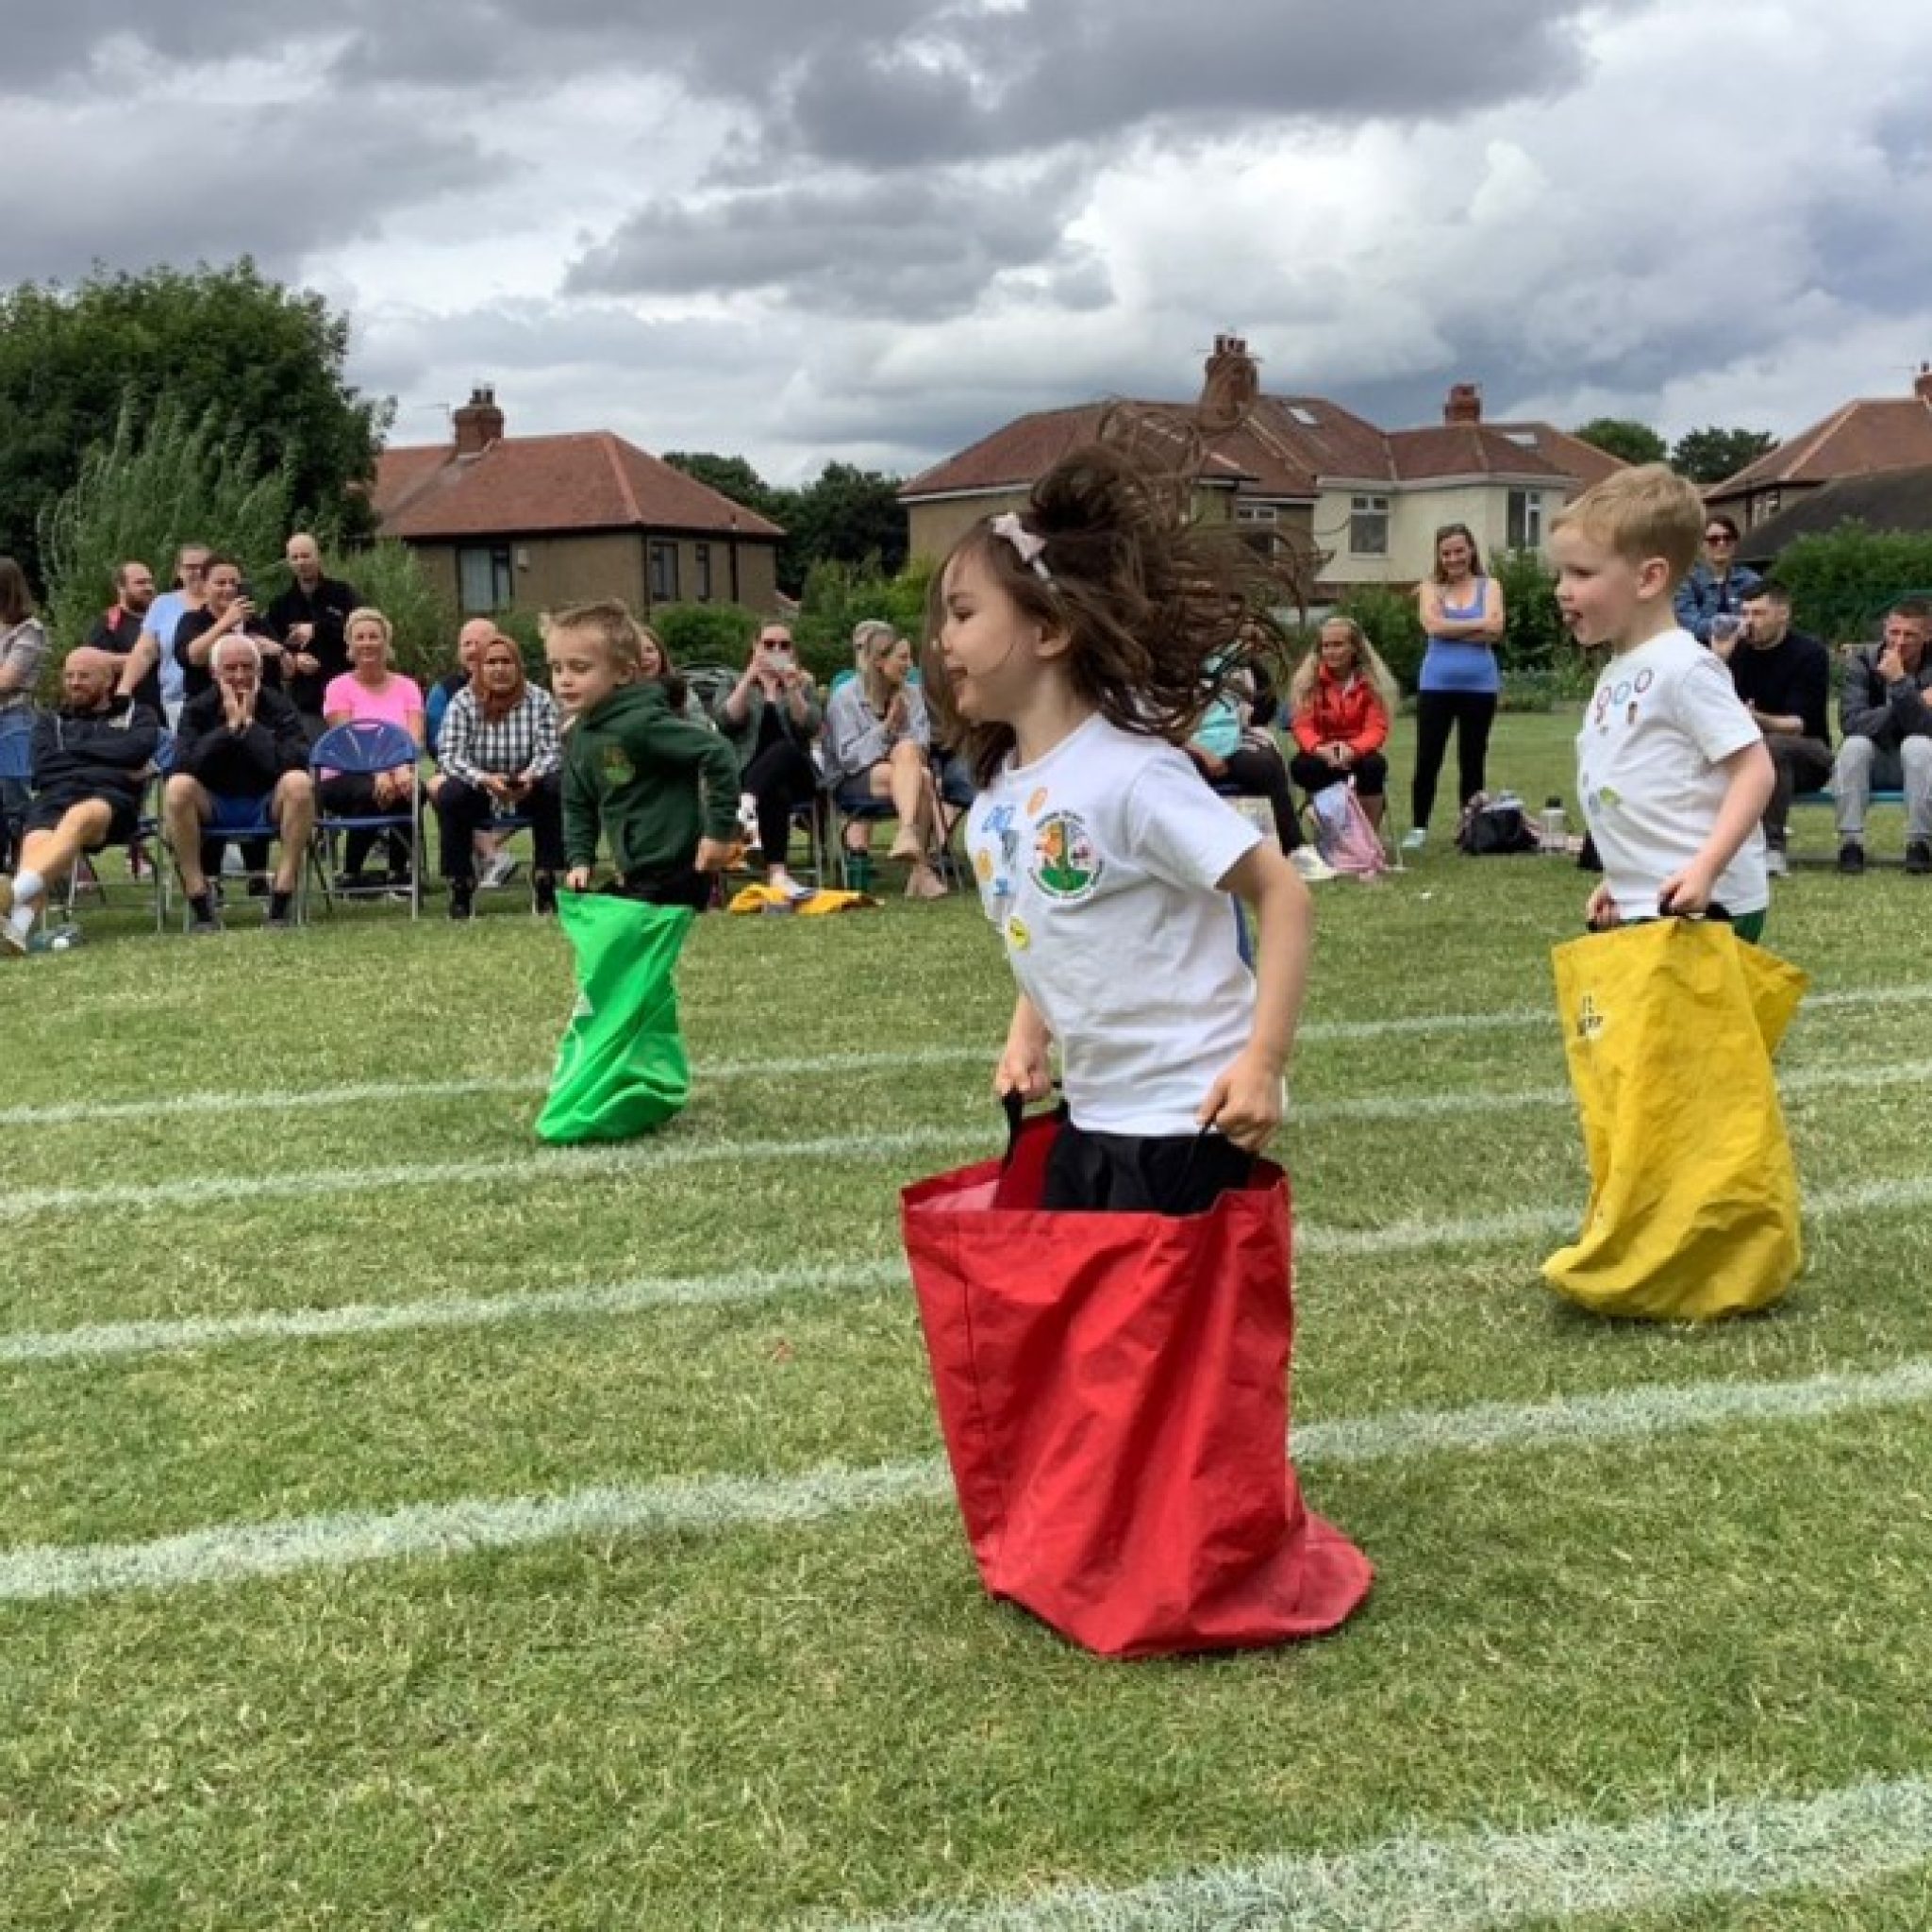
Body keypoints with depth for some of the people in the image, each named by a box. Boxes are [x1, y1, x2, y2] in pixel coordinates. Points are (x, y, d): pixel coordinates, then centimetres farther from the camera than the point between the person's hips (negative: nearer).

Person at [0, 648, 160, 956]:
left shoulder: (137, 715, 28)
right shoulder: (50, 721, 34)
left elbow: (137, 749, 3)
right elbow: (43, 771, 14)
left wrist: (75, 750, 9)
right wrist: (112, 762, 8)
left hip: (112, 796, -2)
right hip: (56, 796, 3)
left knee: (80, 817, -42)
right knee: (36, 844, -36)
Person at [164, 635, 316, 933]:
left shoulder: (280, 708, -4)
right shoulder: (198, 710, -1)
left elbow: (292, 763, -22)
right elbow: (184, 765, -18)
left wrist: (249, 724, -18)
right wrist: (229, 726, -20)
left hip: (267, 804, -1)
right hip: (213, 806, 1)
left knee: (299, 783, -32)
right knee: (177, 787, -31)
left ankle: (283, 895, -28)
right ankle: (199, 901, -26)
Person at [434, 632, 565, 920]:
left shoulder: (540, 699, -9)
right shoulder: (462, 702, -10)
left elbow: (551, 750, -15)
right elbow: (449, 755, -19)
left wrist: (530, 775, -37)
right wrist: (484, 779, -36)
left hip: (528, 790, 0)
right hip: (478, 792, 0)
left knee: (556, 789, -29)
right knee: (448, 795, -29)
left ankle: (545, 878, -17)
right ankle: (460, 883, -17)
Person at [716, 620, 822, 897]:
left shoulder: (803, 685, 19)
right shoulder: (737, 684, 17)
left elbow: (811, 727, 0)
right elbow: (725, 721, -4)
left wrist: (792, 689, -15)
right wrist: (749, 678, -11)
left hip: (793, 775, 1)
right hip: (746, 773, -1)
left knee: (784, 749, -37)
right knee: (775, 793, -39)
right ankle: (776, 873, -52)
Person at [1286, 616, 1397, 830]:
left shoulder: (1373, 681, -4)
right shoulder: (1308, 679, -3)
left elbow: (1377, 728, -11)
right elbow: (1302, 725, -11)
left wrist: (1352, 748, -33)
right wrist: (1319, 748, -34)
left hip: (1357, 752, 0)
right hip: (1322, 754, 0)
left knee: (1374, 765, -35)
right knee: (1301, 767, -34)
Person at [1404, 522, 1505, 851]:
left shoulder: (1489, 586, 6)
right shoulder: (1430, 588, 7)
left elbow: (1494, 631, -9)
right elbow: (1433, 625, -12)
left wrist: (1450, 630, -10)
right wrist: (1478, 623, -10)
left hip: (1479, 685, 0)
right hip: (1436, 684, 0)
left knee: (1472, 760, 7)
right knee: (1427, 759, -1)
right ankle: (1418, 827, 6)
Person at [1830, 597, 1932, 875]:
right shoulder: (1861, 662, -8)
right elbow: (1850, 722, -23)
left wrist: (1899, 681, -35)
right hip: (1870, 766, 1)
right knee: (1855, 745, -30)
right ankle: (1850, 842, -29)